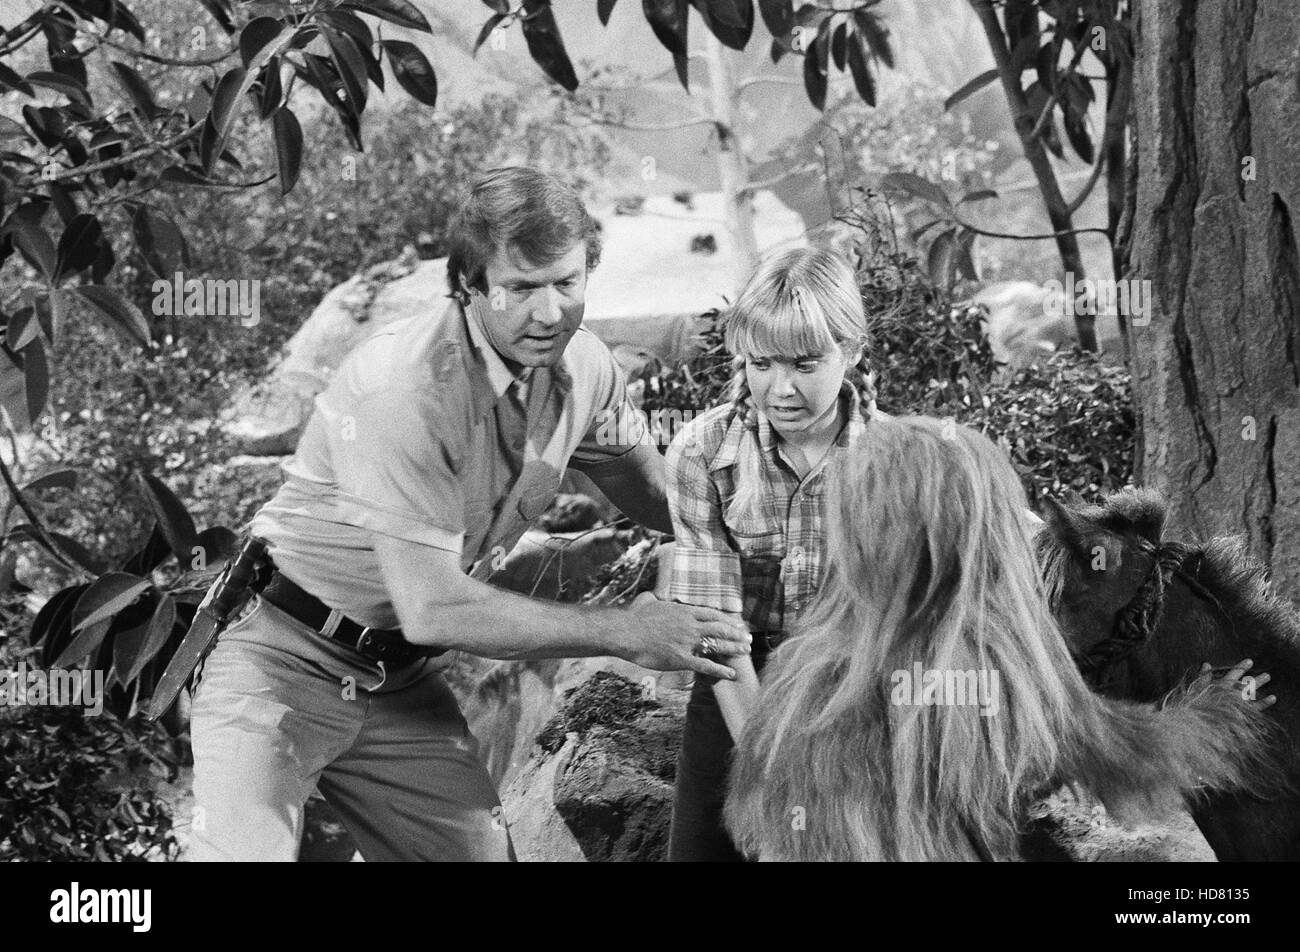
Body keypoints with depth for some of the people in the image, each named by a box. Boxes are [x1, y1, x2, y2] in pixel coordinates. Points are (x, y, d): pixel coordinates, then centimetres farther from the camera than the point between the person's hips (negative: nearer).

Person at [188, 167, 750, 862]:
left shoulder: (583, 368, -4)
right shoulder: (403, 390, -27)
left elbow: (661, 498, 14)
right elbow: (433, 611, -28)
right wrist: (624, 631, -23)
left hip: (404, 677, 7)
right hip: (285, 665, -7)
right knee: (246, 849, -23)